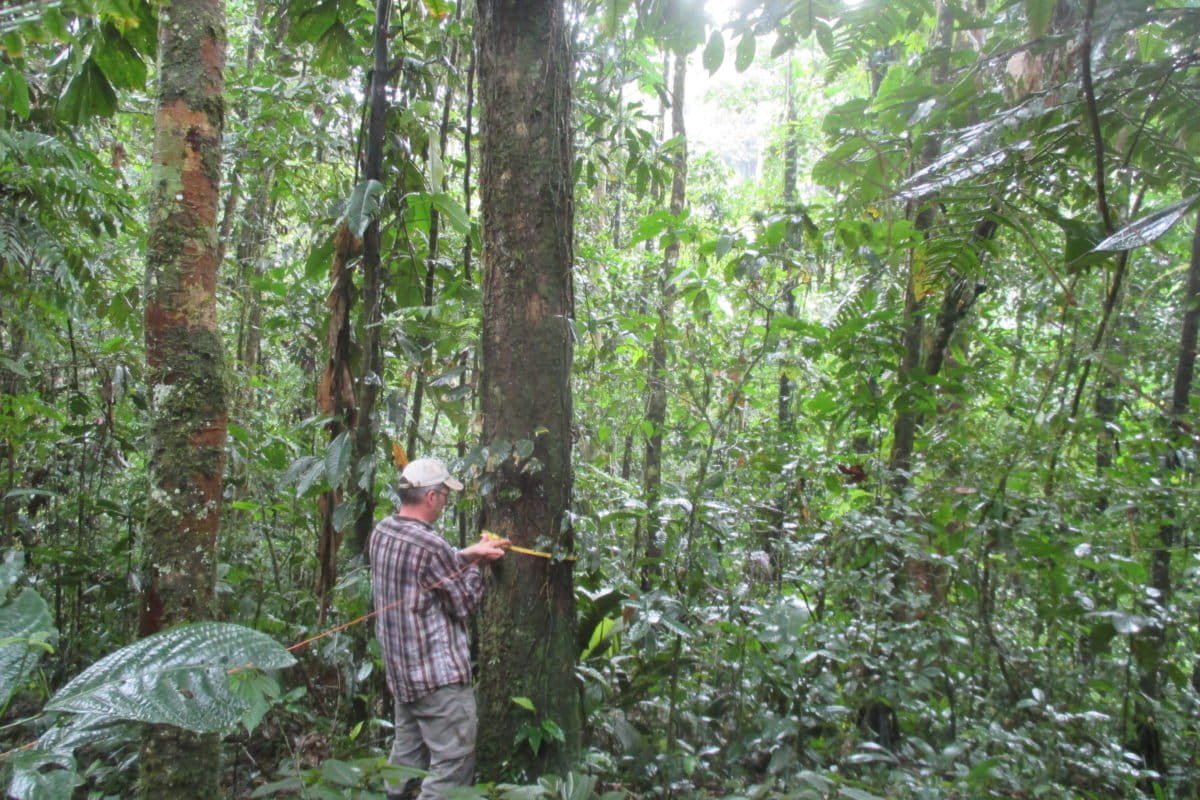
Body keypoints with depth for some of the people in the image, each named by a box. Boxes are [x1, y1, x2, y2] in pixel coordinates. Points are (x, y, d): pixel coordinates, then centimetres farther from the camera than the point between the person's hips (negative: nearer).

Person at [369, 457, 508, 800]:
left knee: (407, 755, 22)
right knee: (454, 765, -1)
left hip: (402, 668, 9)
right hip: (438, 673, -9)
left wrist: (467, 554, 7)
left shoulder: (382, 532, 2)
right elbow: (464, 603, -11)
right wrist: (475, 566, 5)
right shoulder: (429, 545, -24)